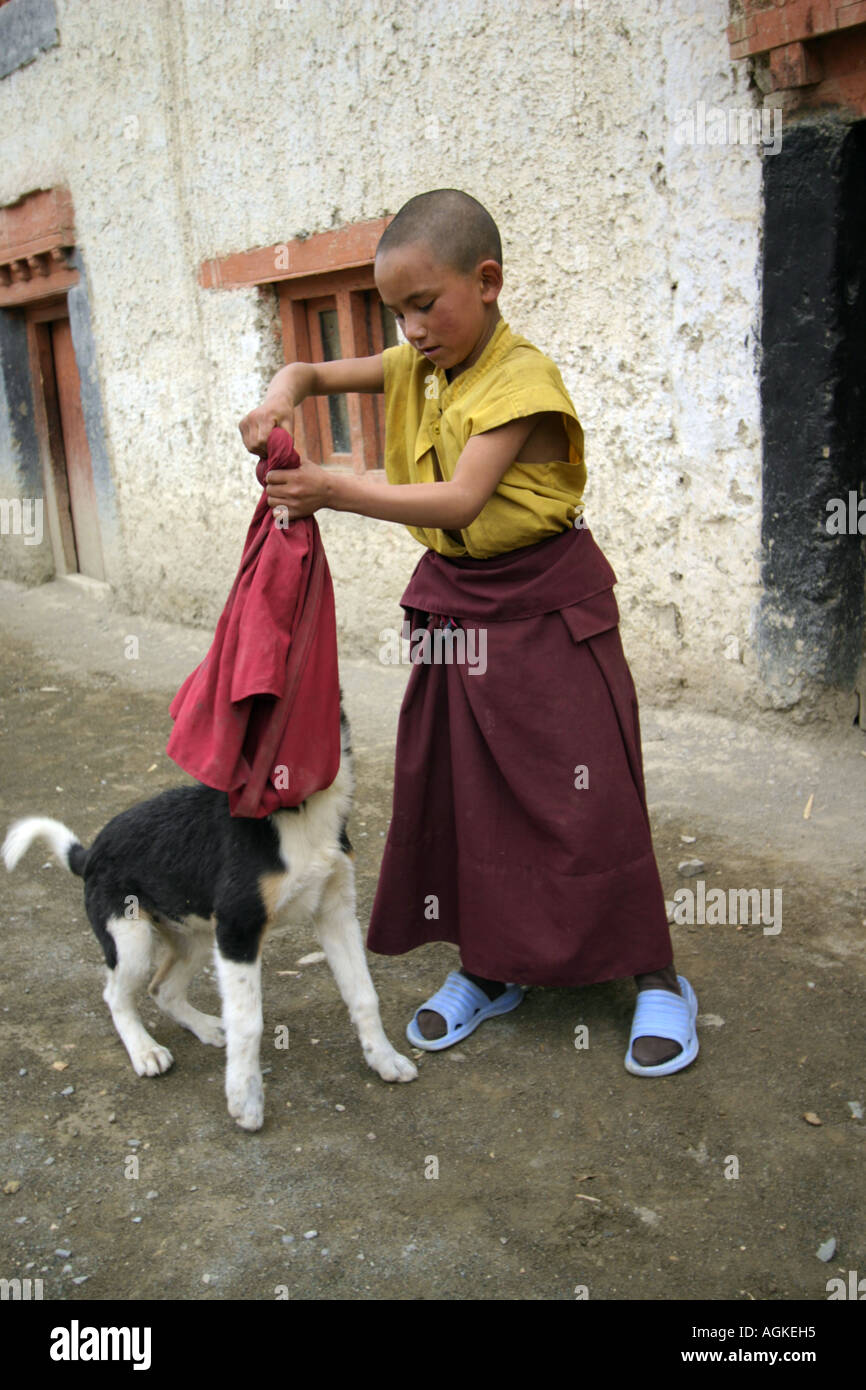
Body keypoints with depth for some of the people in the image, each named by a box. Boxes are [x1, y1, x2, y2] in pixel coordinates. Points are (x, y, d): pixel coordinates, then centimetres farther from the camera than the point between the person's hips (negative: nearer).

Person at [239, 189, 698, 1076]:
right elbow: (310, 372, 11)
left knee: (586, 795, -3)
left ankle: (656, 978, 15)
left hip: (543, 607, -7)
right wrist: (277, 402, -12)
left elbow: (459, 501, -27)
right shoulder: (414, 369, 6)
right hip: (455, 606, 8)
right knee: (455, 791, 10)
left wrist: (337, 491, -32)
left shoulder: (521, 377, -18)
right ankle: (491, 969, 27)